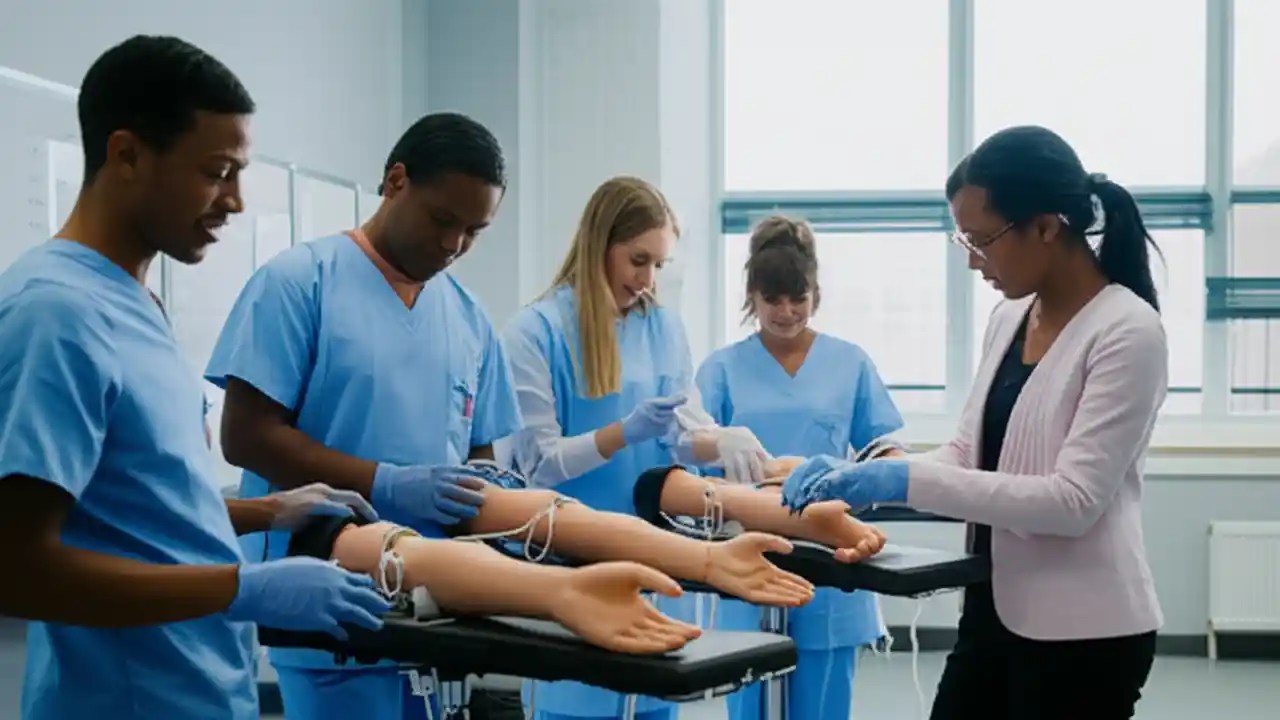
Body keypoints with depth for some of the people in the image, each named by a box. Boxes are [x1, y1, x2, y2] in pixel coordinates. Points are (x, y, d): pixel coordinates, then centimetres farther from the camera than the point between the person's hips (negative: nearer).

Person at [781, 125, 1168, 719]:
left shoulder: (1127, 331, -16)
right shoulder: (1009, 320, 8)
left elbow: (1075, 499, -23)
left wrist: (908, 482, -27)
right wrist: (858, 474, -5)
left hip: (1082, 631, -7)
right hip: (996, 610, 7)